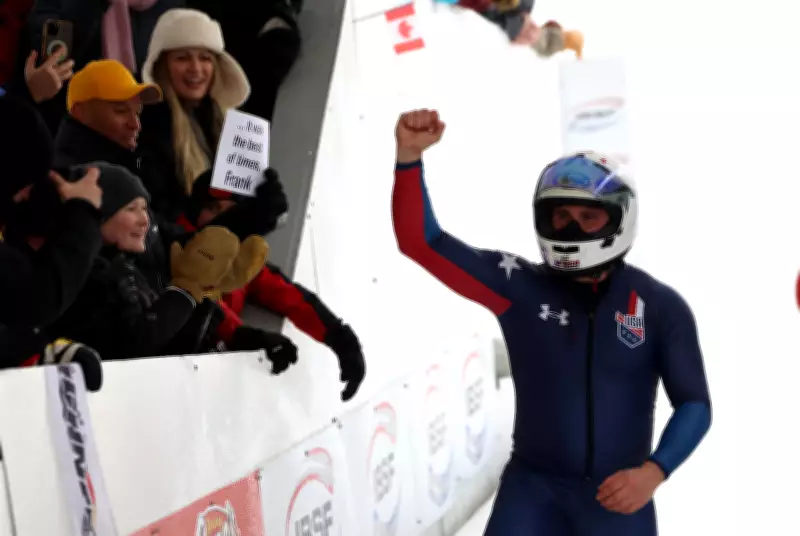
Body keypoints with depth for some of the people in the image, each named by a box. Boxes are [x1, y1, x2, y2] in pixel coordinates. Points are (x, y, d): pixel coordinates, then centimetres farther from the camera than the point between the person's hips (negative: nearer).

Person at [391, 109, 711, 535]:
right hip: (534, 487, 0)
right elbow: (421, 242, -8)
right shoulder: (519, 287, -5)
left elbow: (694, 404, 0)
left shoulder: (660, 307, -4)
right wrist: (409, 155, -21)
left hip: (619, 497, 1)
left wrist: (654, 471, -17)